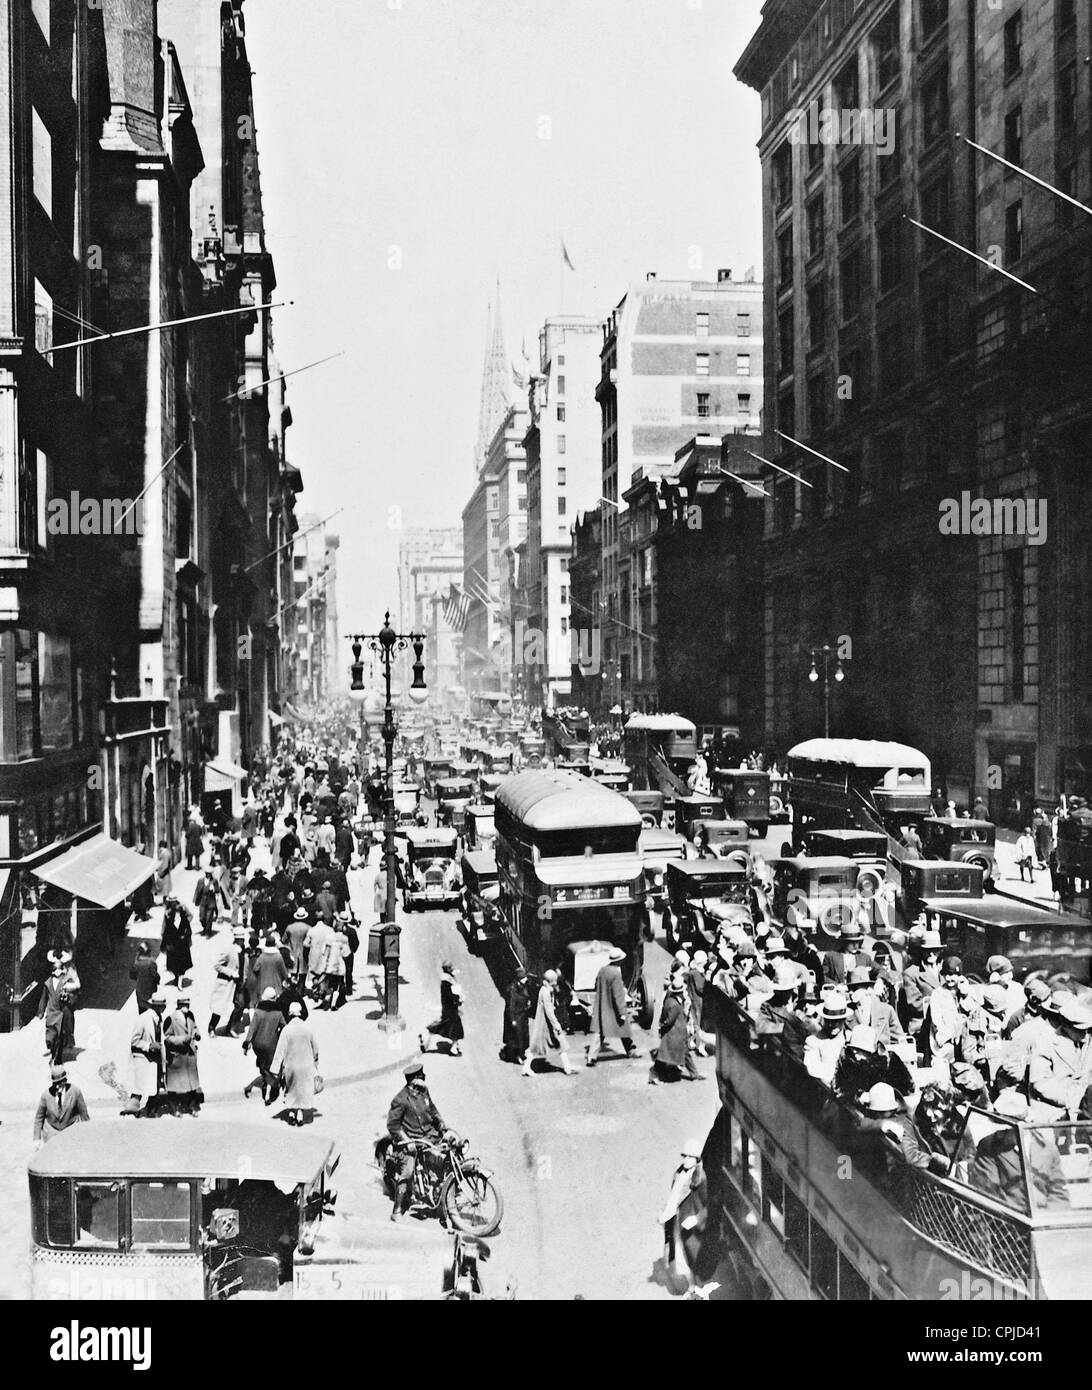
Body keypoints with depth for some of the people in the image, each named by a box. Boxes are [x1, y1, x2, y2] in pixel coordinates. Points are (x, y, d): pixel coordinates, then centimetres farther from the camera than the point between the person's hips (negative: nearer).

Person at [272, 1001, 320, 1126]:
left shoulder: (286, 1030, -12)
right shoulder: (307, 1029, -5)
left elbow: (280, 1051, -12)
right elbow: (315, 1049, 4)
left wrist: (276, 1070, -7)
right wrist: (315, 1066, 19)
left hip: (291, 1065, -1)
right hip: (306, 1066, 1)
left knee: (291, 1092, 17)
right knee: (304, 1091, 11)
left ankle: (291, 1113, 15)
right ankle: (300, 1114, 7)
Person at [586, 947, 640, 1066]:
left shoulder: (602, 970, -1)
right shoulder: (615, 974, -23)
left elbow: (597, 986, 12)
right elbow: (618, 996, -23)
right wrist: (622, 1012, -18)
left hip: (601, 1008, 6)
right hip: (613, 1009, -6)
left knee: (600, 1032, 9)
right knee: (624, 1029, 16)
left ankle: (592, 1056, 2)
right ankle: (631, 1051, 34)